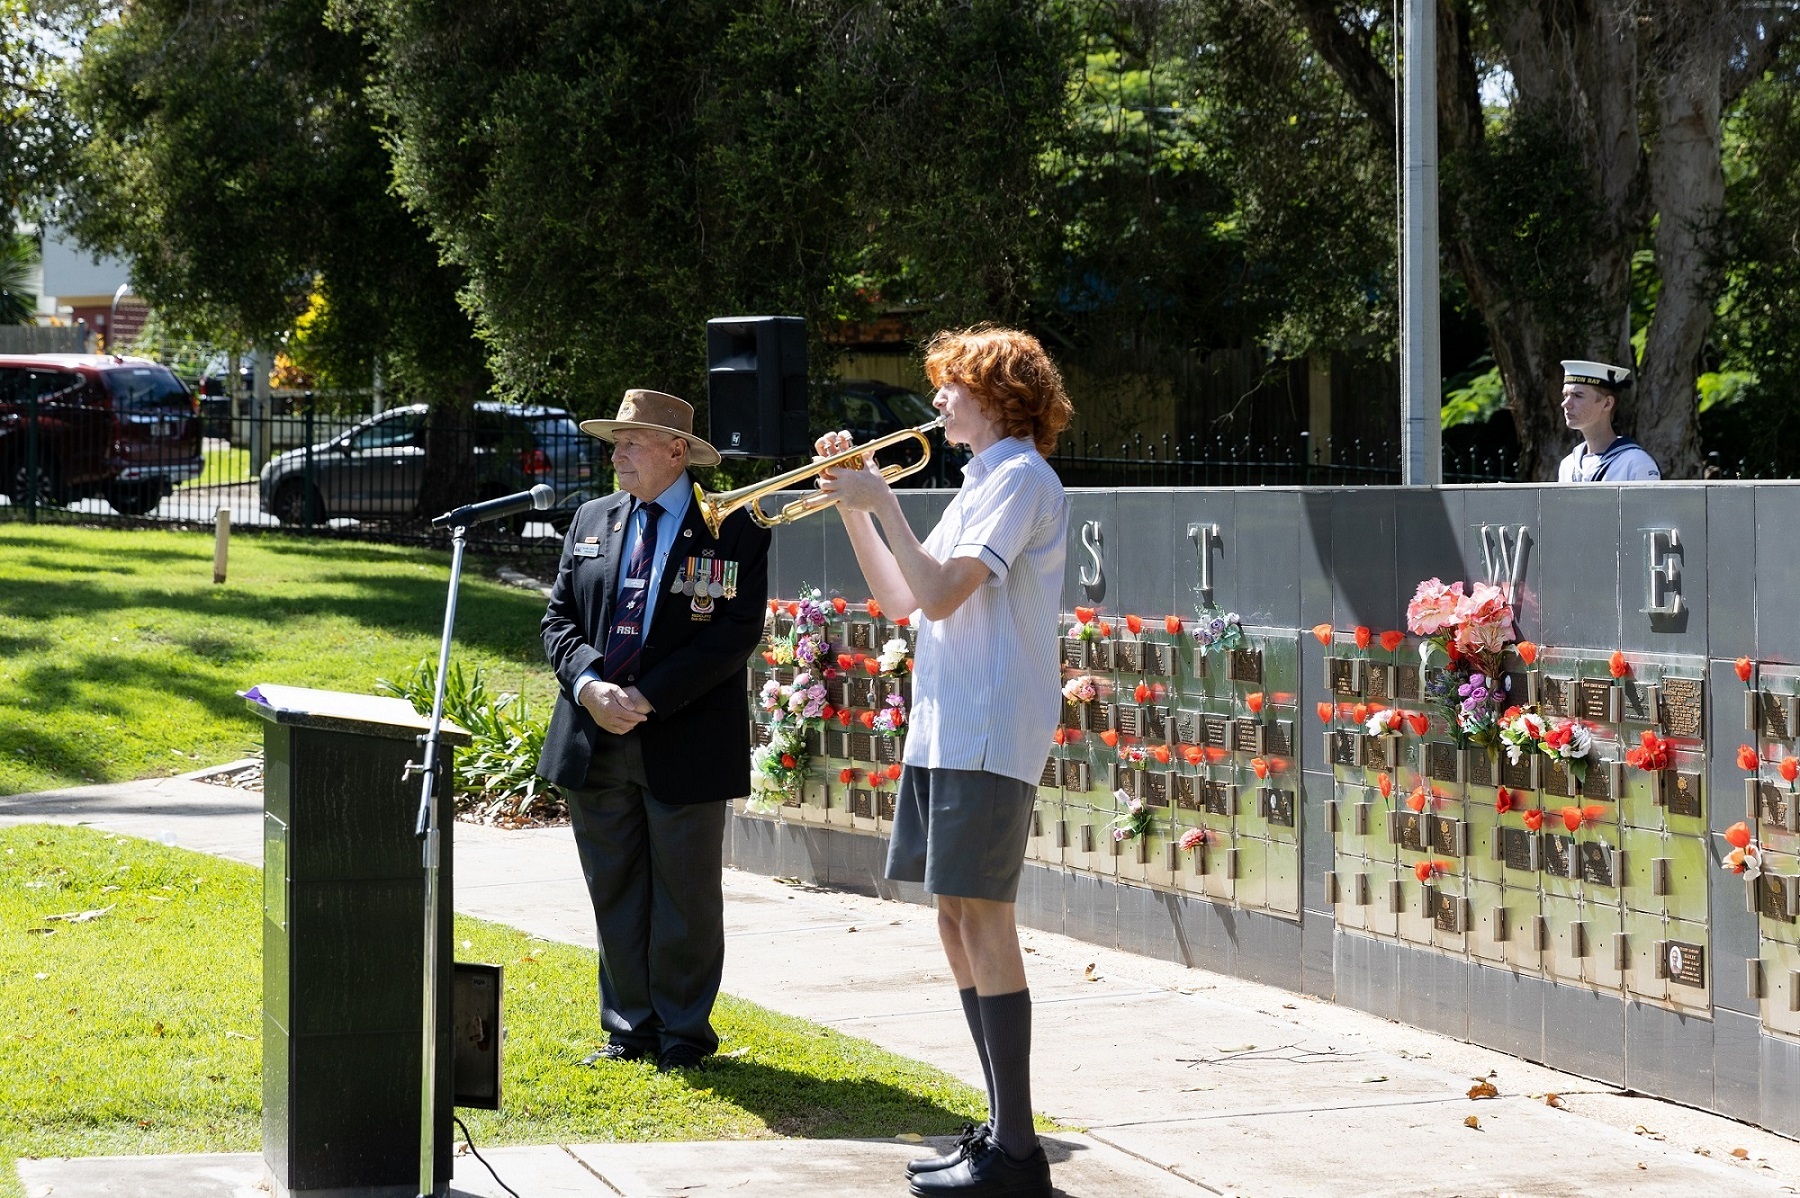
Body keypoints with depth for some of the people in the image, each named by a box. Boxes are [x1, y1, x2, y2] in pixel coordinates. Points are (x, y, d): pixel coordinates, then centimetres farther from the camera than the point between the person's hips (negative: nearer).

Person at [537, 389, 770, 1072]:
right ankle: (629, 1030, 20)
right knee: (615, 897, 10)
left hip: (683, 745, -5)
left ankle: (683, 1036, 17)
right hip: (595, 743, 5)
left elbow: (738, 630, -12)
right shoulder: (592, 521, 11)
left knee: (686, 900, 5)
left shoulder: (734, 528, -5)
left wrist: (650, 697, -18)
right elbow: (558, 618, 9)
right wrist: (589, 685, -11)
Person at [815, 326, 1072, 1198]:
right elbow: (899, 598, 21)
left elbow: (941, 593, -20)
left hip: (990, 732, -10)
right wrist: (853, 508, 13)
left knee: (983, 917, -10)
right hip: (944, 727, 10)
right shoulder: (981, 485, 21)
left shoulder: (1020, 478, -10)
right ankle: (1002, 1125, 18)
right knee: (956, 921, 11)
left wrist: (884, 502, -13)